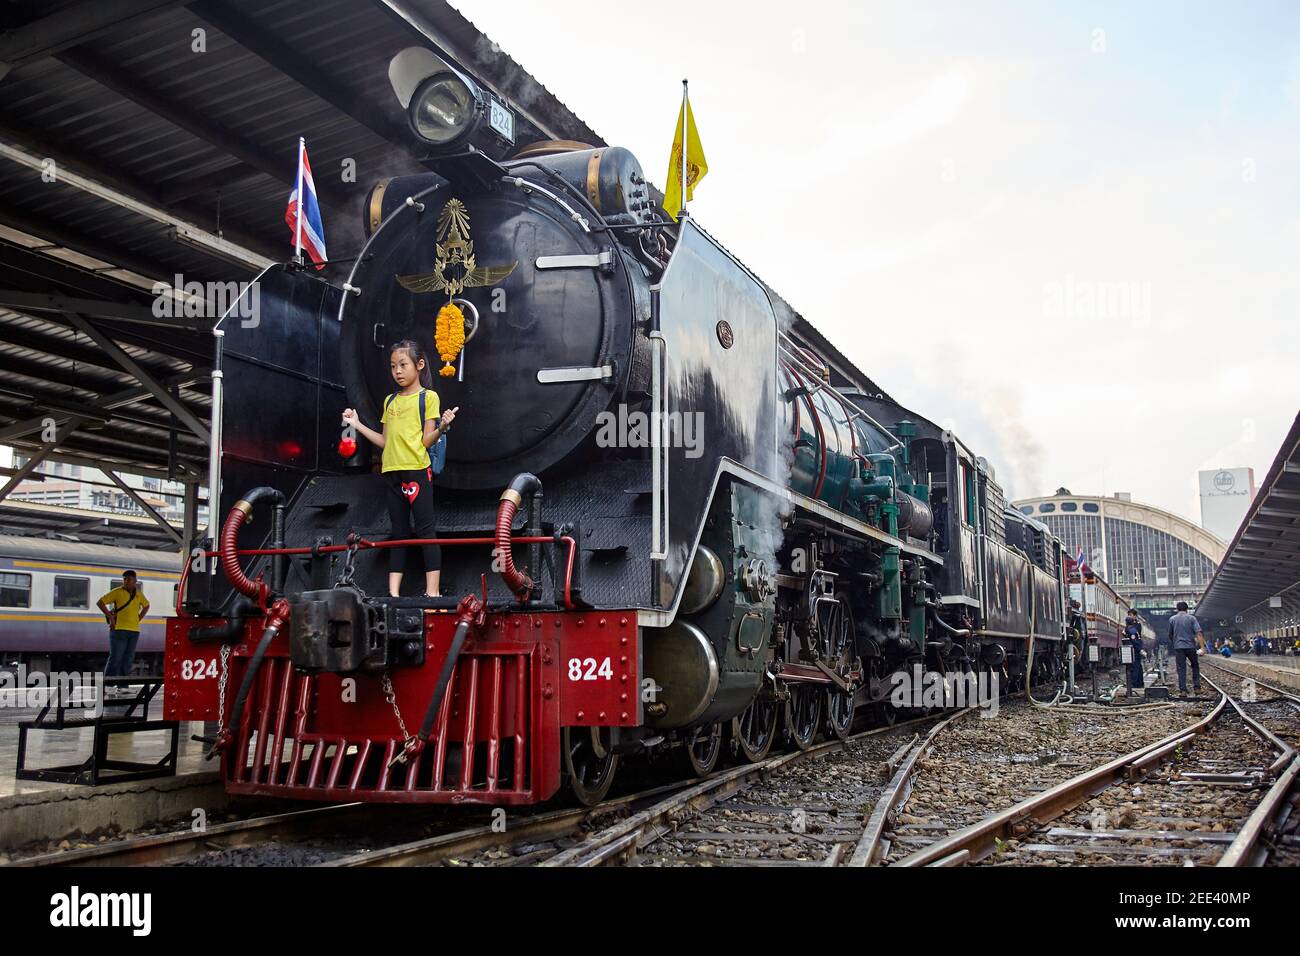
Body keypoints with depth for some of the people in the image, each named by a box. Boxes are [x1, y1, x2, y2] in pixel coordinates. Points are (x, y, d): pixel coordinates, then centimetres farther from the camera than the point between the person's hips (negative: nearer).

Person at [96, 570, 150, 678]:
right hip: (119, 629, -5)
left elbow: (146, 605, 29)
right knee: (115, 658, -8)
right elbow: (100, 602, -4)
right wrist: (110, 616, -8)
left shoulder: (139, 594, 11)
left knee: (128, 659, 7)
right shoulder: (117, 592, -3)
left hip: (134, 631, 5)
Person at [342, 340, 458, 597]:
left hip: (417, 470, -6)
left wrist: (442, 427, -26)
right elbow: (385, 442, 17)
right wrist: (357, 425, 15)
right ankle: (393, 593, 7)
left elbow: (426, 441, -7)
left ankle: (433, 592, -8)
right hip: (391, 472, 6)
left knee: (425, 530, -7)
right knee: (398, 532, 7)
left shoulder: (428, 397, -1)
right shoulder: (390, 401, 17)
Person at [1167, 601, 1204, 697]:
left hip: (1178, 647, 0)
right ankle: (1197, 687, 11)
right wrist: (1202, 647, -14)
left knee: (1181, 669, 1)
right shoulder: (1191, 618, 1)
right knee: (1195, 666, 17)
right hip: (1190, 646, 0)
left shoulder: (1172, 619, 5)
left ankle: (1183, 690, -4)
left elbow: (1170, 635, 13)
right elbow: (1199, 632, -10)